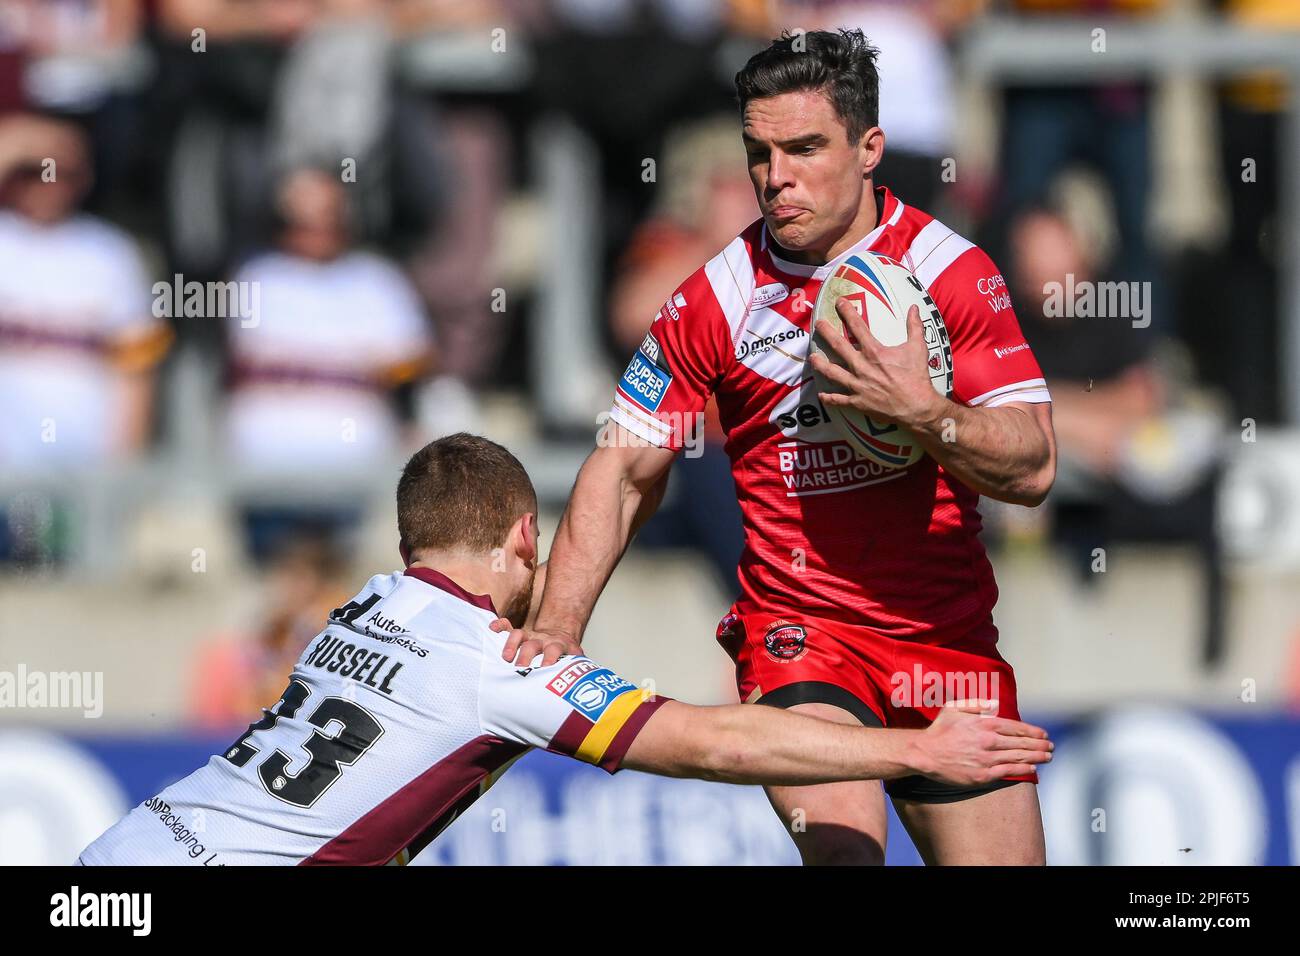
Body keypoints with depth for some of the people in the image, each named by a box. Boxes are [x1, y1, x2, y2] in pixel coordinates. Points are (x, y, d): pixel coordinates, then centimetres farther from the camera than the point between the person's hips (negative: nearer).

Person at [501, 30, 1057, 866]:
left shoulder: (952, 271, -4)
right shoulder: (714, 299, -2)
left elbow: (1033, 469, -9)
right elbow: (625, 469, 4)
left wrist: (922, 412, -27)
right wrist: (557, 624, -8)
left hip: (951, 637, 2)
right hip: (796, 632, -2)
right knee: (841, 847, -28)